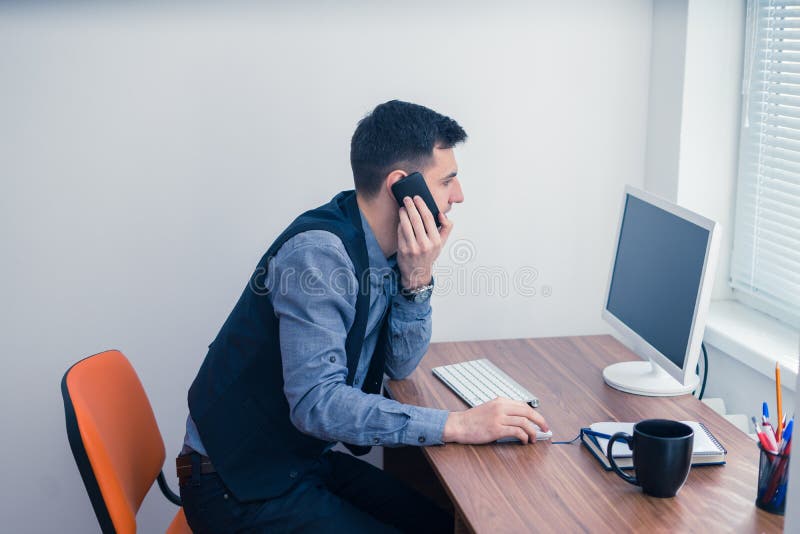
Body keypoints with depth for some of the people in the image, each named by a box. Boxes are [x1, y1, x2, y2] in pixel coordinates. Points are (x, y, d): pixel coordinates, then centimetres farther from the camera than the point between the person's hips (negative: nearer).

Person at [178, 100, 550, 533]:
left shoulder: (382, 247, 1)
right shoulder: (319, 251, -26)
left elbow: (399, 365, 5)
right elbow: (316, 402, -32)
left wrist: (416, 279, -13)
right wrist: (458, 425, -32)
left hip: (305, 461, 8)